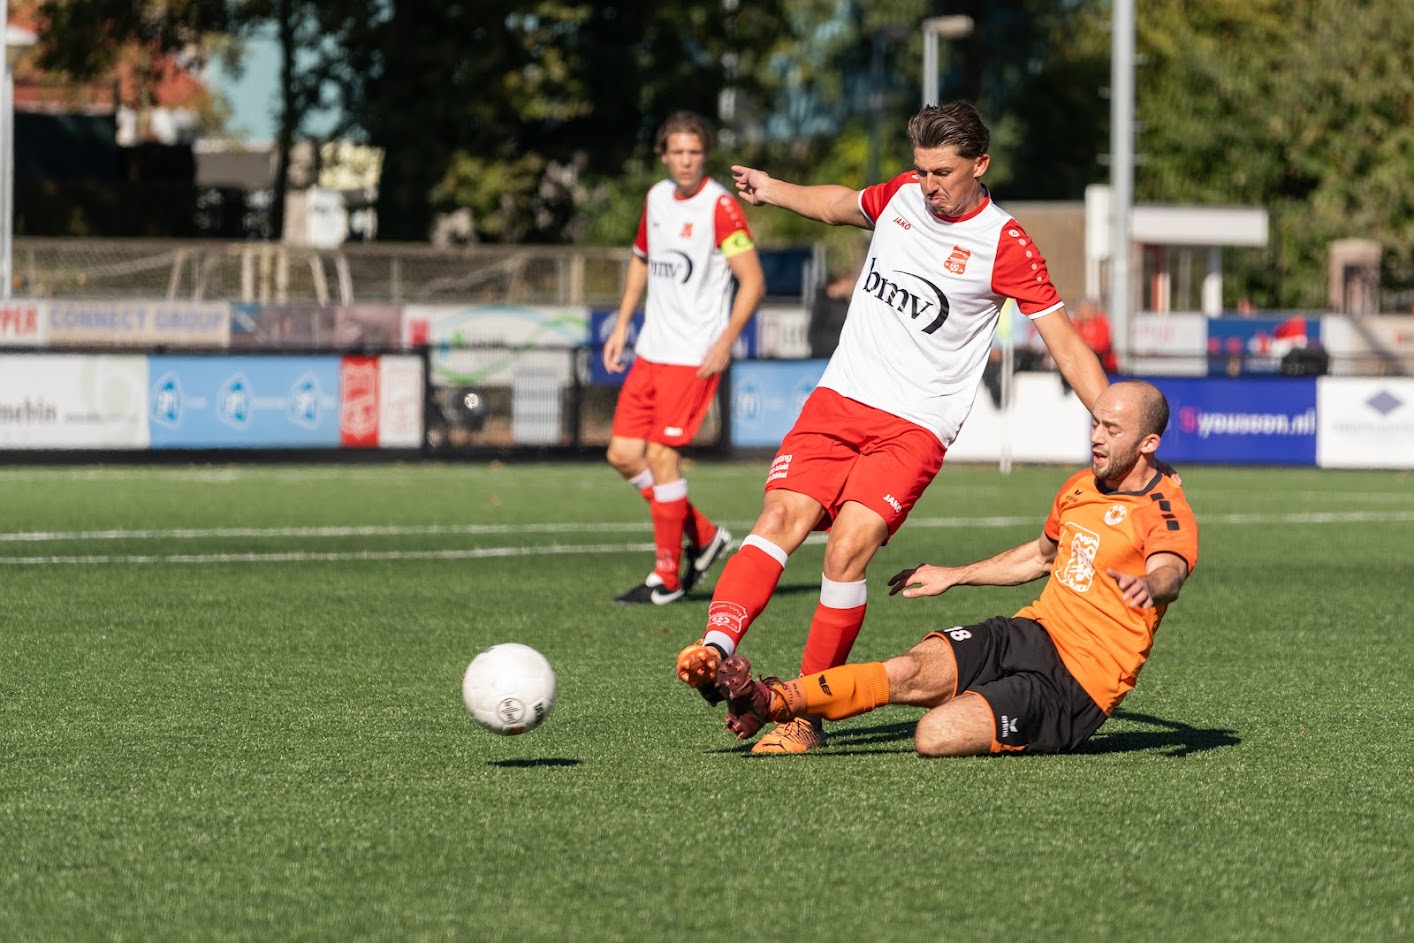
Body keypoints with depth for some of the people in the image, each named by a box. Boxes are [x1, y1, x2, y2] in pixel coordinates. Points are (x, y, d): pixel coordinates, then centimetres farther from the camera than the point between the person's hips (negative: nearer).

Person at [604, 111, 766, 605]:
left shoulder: (720, 206, -12)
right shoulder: (656, 198, 10)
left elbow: (753, 280, -14)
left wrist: (726, 341, -22)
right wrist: (622, 325, 18)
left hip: (694, 355, -8)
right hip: (651, 351, 8)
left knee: (661, 454, -11)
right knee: (624, 454, 4)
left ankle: (666, 577, -1)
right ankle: (704, 535, 20)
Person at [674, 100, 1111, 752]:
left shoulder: (1004, 245, -7)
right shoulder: (901, 196, 8)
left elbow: (1066, 344, -5)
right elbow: (841, 206, 33)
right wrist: (771, 190, 24)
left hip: (915, 424, -5)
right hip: (839, 398, 5)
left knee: (847, 548, -20)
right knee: (782, 517, -18)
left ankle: (808, 714, -12)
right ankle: (717, 645, -36)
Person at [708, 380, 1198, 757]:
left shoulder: (1166, 512, -12)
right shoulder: (1080, 487, 14)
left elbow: (1170, 571, -34)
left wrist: (1147, 585, -59)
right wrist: (954, 575, 35)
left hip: (1075, 688, -7)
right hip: (1032, 632, 7)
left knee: (936, 735, -28)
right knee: (912, 669, -21)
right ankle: (772, 701, -24)